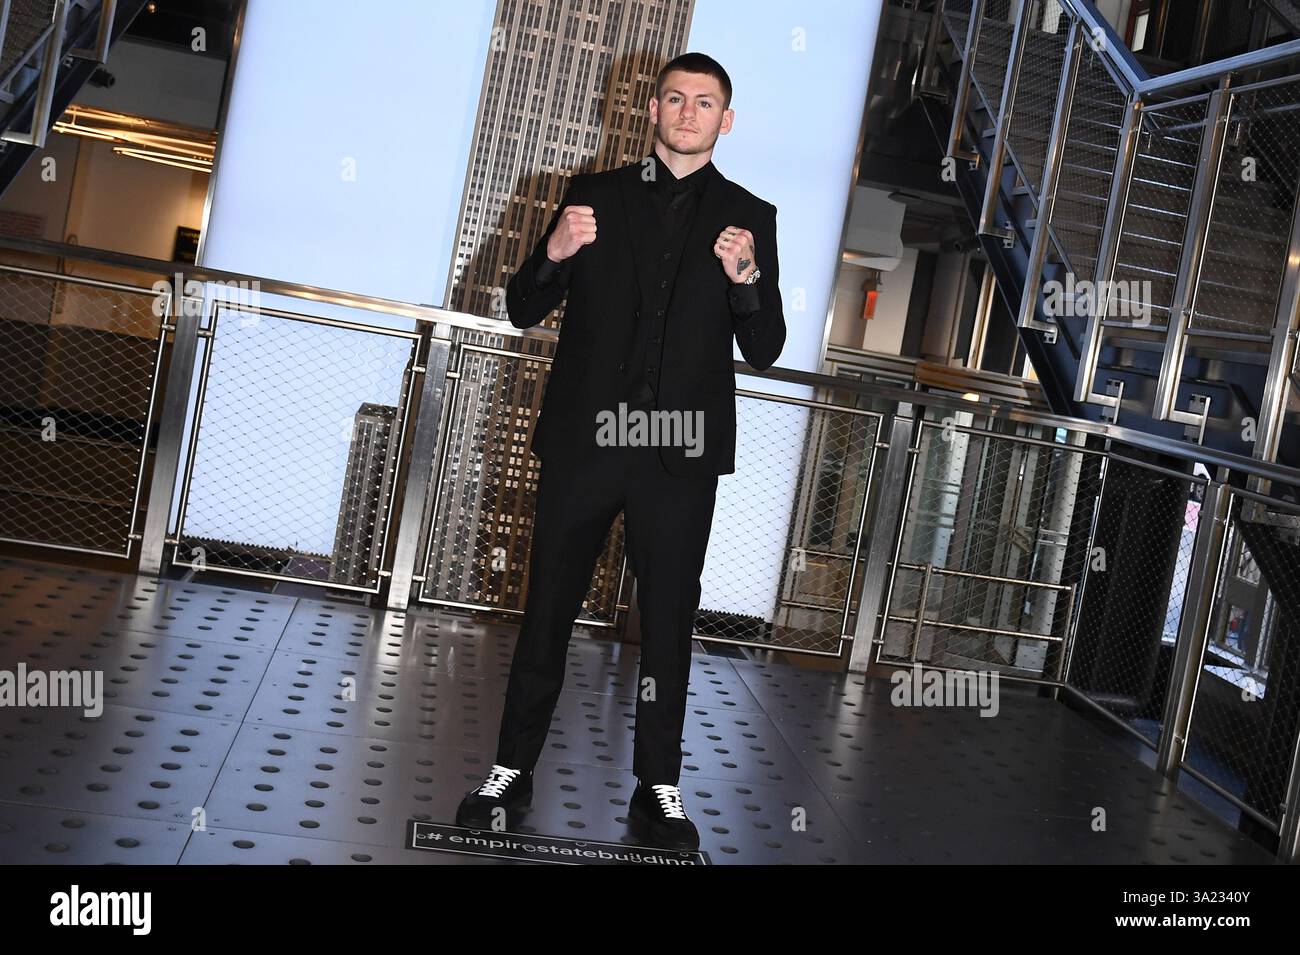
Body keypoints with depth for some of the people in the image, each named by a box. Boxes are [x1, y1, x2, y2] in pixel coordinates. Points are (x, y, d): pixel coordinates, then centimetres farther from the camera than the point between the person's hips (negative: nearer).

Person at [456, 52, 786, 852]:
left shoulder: (750, 218, 6)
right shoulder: (596, 194, 7)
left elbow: (764, 351, 2)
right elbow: (523, 311, 6)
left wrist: (747, 278, -16)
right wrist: (555, 254, -15)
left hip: (681, 455, 0)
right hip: (584, 439, 1)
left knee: (670, 622, 7)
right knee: (549, 610, 8)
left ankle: (658, 787, 19)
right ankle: (513, 770, 21)